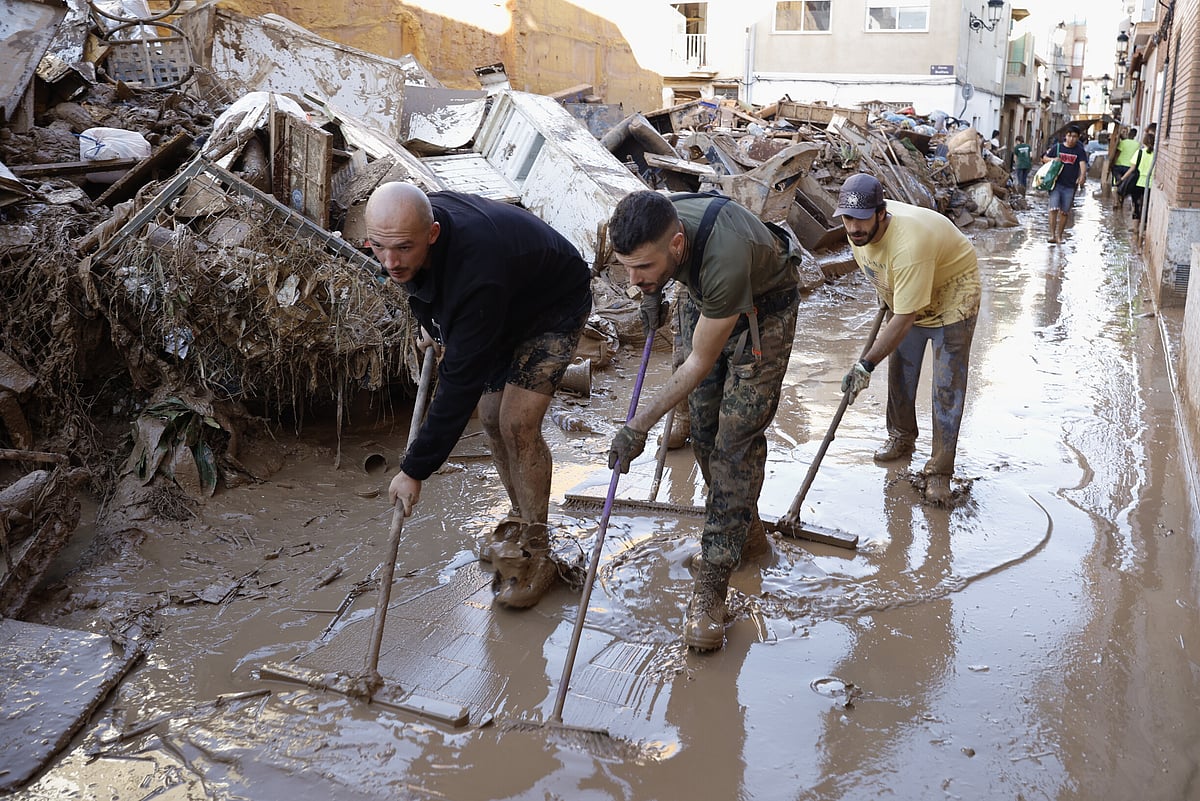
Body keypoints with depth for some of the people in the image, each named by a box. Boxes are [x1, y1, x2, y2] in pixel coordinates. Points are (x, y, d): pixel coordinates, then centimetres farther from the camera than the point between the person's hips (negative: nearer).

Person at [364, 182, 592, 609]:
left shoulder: (476, 276, -45)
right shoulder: (408, 228, -22)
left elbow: (461, 382, -41)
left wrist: (415, 469, -36)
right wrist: (436, 330, 12)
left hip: (555, 305, -8)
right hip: (505, 309, 8)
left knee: (517, 424, -16)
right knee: (490, 416, 6)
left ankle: (535, 553, -2)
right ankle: (521, 520, 27)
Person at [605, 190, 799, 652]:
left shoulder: (724, 259, -43)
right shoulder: (653, 227, -26)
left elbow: (700, 364, -31)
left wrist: (639, 426, -28)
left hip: (763, 308, -6)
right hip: (702, 302, 7)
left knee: (737, 438, -13)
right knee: (702, 427, 5)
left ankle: (711, 586, -11)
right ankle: (747, 534, 25)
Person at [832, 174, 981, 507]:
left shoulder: (908, 245, -43)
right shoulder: (858, 228, -19)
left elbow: (905, 318, -38)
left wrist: (867, 364, -36)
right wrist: (884, 293, 16)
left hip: (951, 295, -7)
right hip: (903, 297, 8)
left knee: (947, 389, -8)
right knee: (900, 372, 15)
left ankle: (939, 472, -3)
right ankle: (901, 439, 34)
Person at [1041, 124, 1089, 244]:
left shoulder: (1079, 151, 2)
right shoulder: (1058, 147, 5)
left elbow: (1083, 164, -12)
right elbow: (1044, 158, 13)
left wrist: (1082, 176, -31)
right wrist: (1053, 159, -9)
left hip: (1070, 186, 1)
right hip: (1056, 183, -1)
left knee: (1064, 212, 6)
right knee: (1054, 209, -13)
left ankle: (1059, 236, 17)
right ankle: (1052, 235, -10)